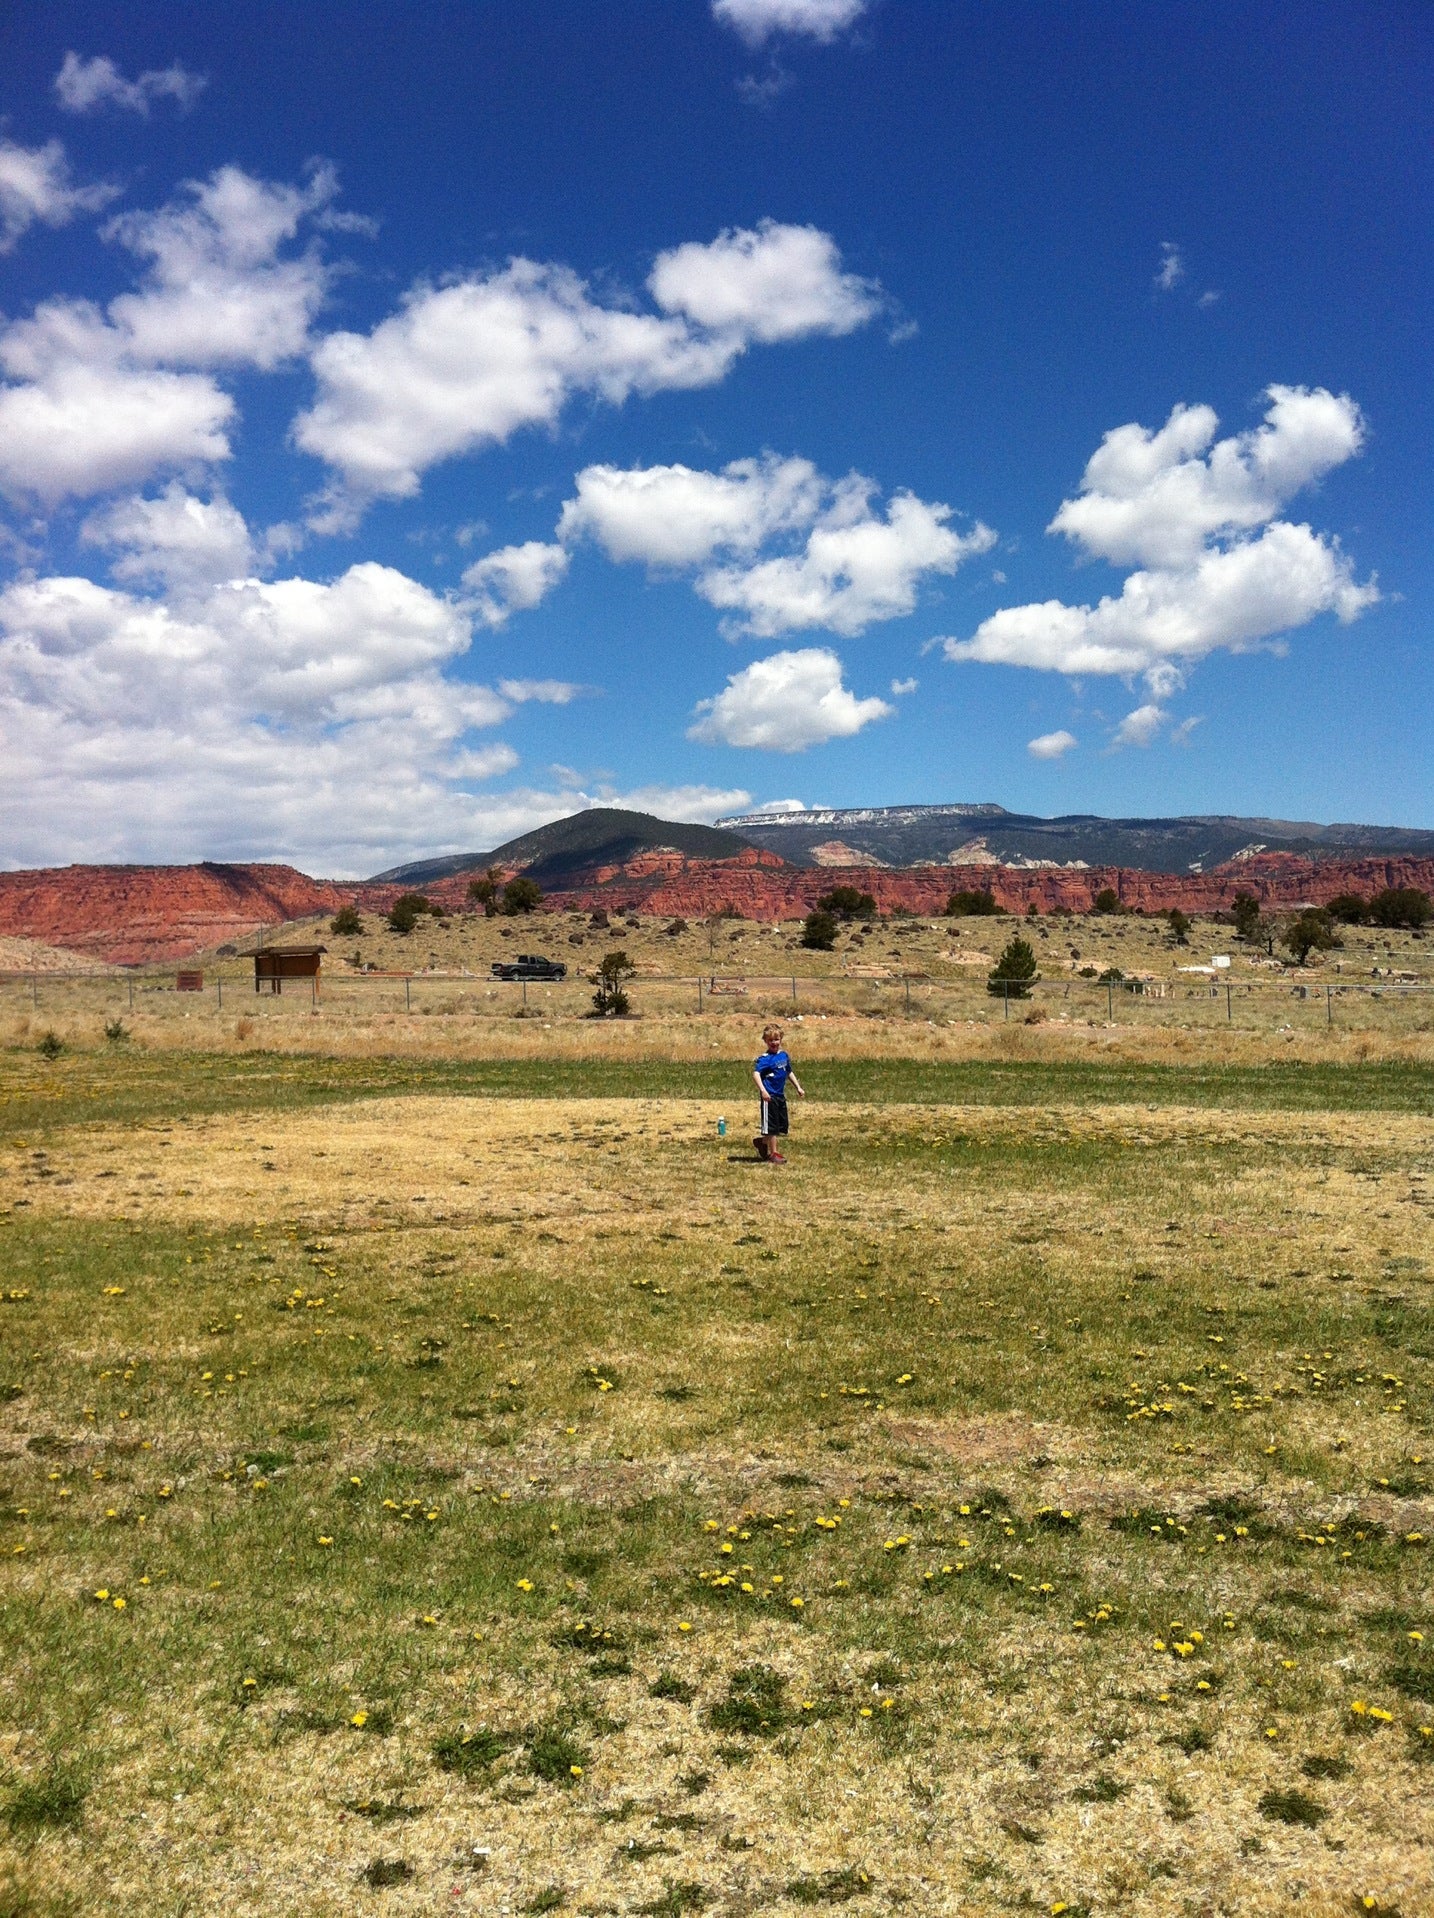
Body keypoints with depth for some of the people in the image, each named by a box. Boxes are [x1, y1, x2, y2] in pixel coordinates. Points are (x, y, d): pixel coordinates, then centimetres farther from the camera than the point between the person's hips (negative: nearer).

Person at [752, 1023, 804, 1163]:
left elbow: (789, 1072, 22)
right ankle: (773, 1153, 12)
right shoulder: (766, 1058, -15)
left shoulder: (784, 1055, 8)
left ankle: (763, 1142, 34)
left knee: (782, 1125, 15)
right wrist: (762, 1090, -36)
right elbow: (756, 1073, -27)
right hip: (770, 1096, -8)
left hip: (780, 1095, 8)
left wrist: (798, 1087, 20)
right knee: (772, 1125, 1)